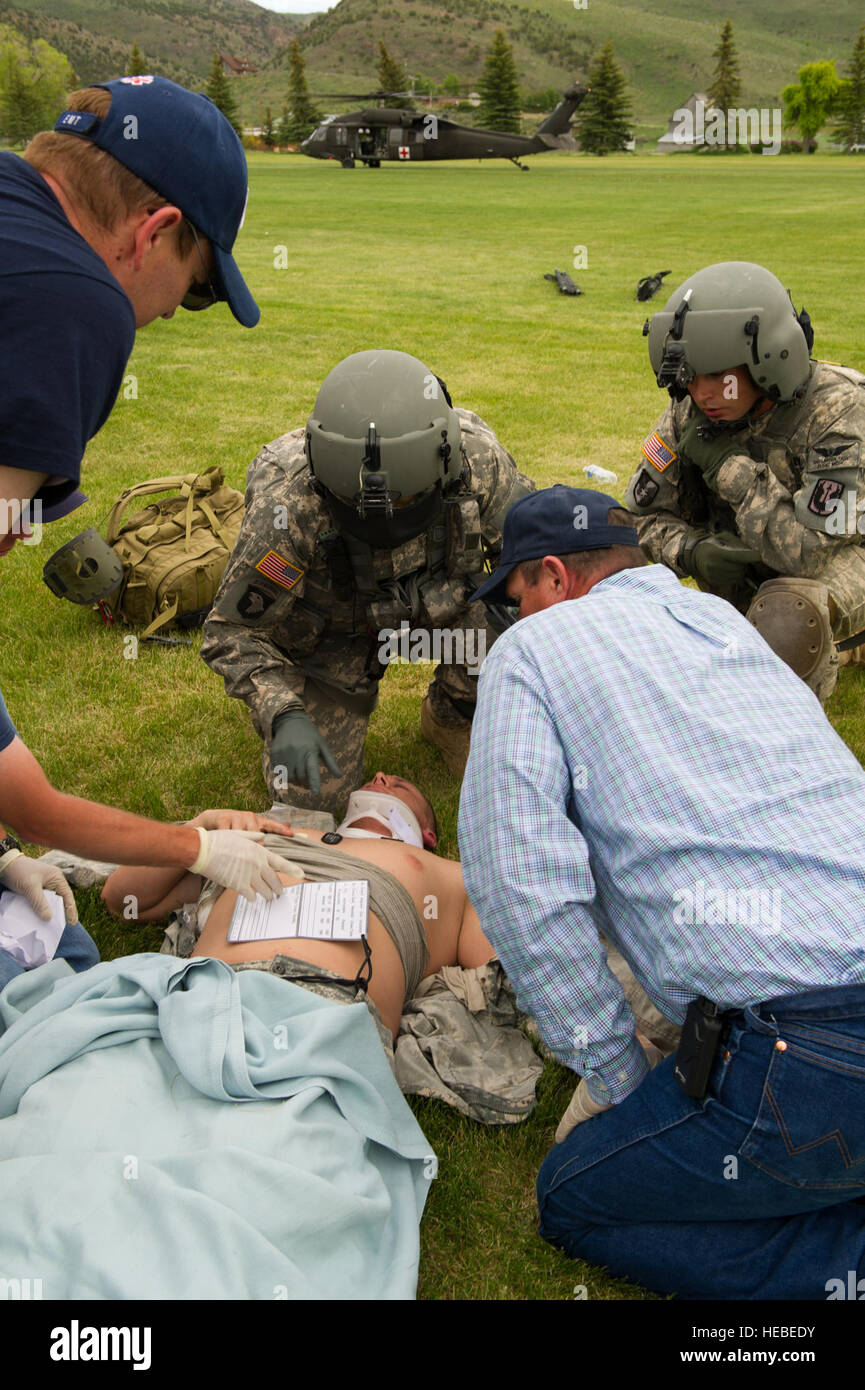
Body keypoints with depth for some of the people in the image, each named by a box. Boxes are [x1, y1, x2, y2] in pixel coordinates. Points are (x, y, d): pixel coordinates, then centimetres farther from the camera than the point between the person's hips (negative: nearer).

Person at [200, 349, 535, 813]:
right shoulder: (287, 509, -37)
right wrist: (283, 715, -39)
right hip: (329, 629, -1)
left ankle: (449, 720, 5)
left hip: (437, 598, 2)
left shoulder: (476, 458, -30)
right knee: (309, 793, -7)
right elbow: (232, 629, -24)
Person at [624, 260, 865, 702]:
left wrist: (728, 465, -34)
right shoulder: (692, 410, -15)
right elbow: (645, 514, -6)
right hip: (746, 566, 7)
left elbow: (809, 551, -35)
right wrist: (691, 550, -28)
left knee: (785, 615, -36)